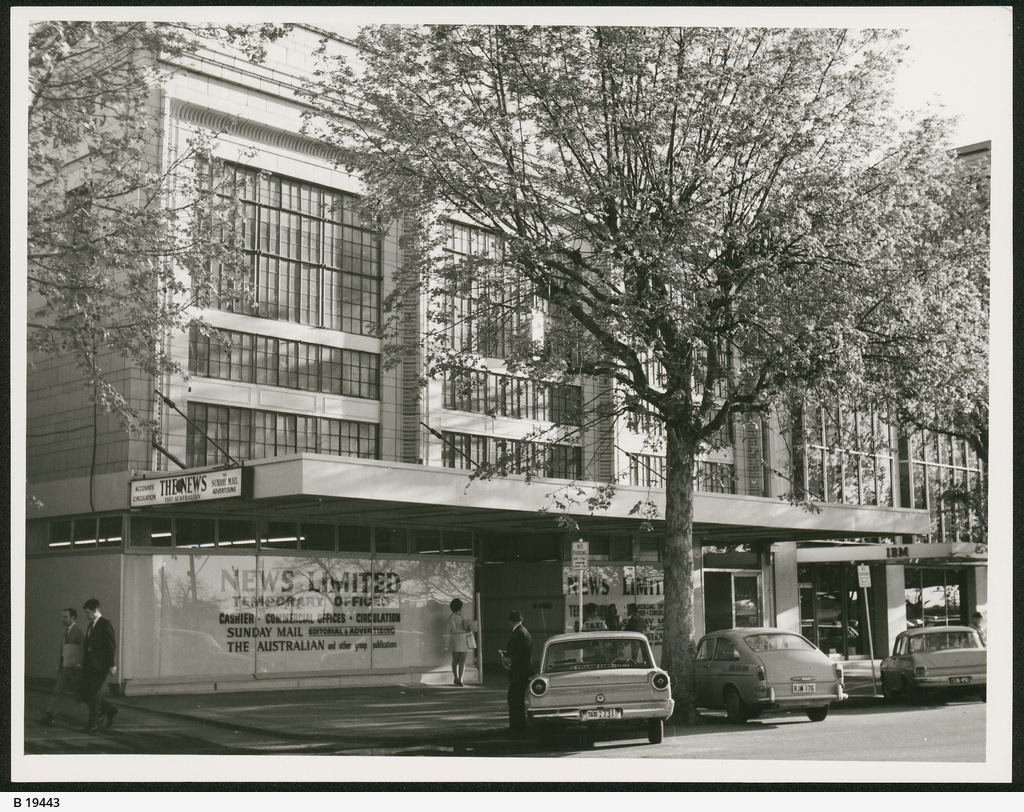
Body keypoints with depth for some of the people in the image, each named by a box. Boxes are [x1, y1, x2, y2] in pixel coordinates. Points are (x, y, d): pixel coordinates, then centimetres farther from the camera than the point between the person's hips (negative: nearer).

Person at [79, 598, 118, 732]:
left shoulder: (106, 624, -10)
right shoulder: (91, 625, 15)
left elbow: (111, 645, -13)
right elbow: (88, 645, 18)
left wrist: (111, 665, -16)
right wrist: (84, 662, 14)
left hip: (100, 666, -8)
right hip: (90, 665, 8)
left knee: (95, 694, -4)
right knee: (85, 694, 6)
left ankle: (92, 724, 5)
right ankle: (109, 710, 22)